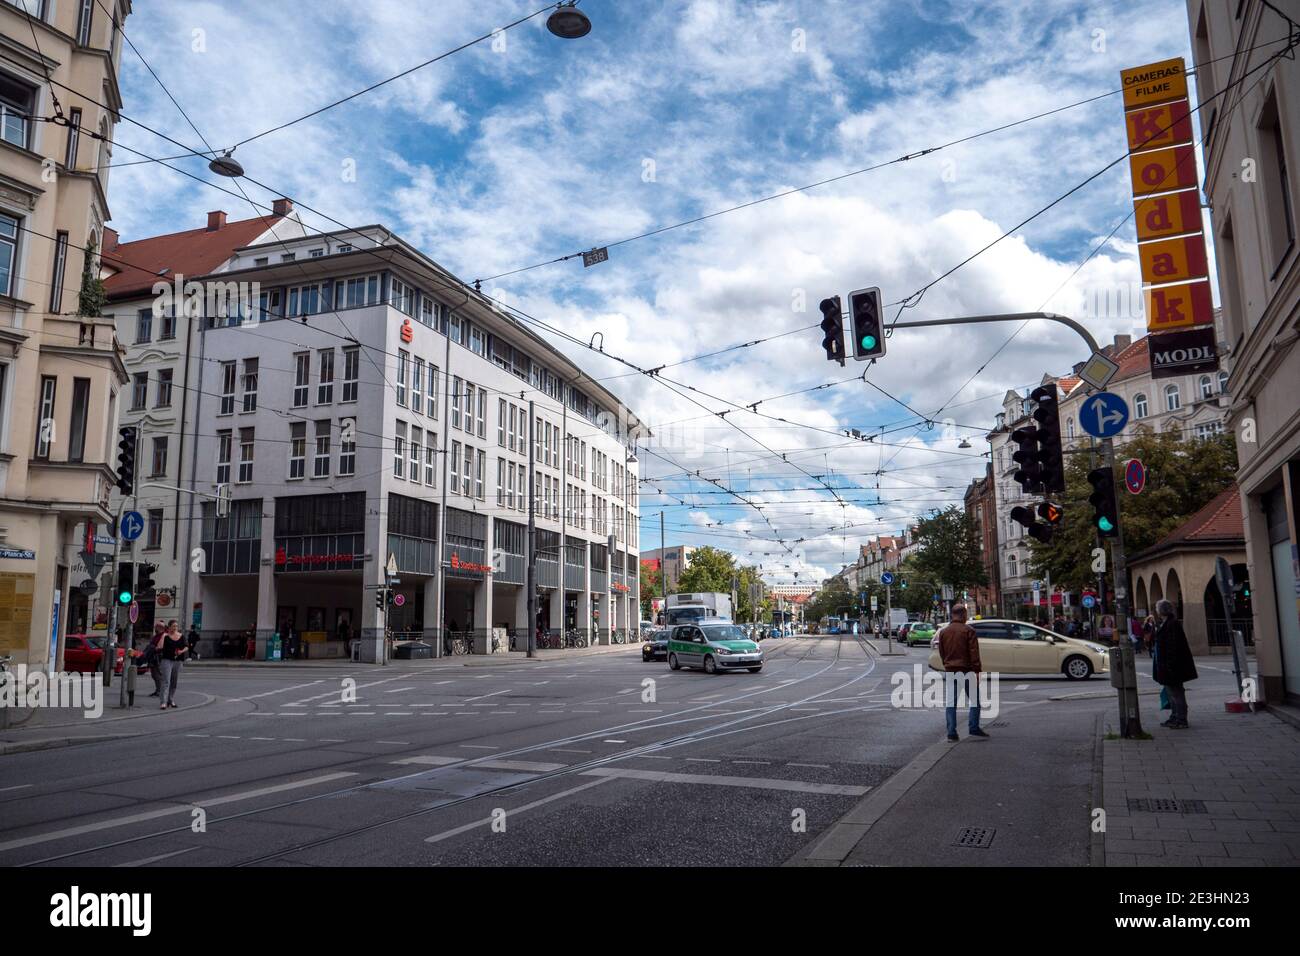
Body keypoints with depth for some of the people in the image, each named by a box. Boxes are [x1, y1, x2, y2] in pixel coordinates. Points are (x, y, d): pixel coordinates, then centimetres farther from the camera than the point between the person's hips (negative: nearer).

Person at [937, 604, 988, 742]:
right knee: (974, 701, 9)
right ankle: (973, 728, 4)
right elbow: (974, 653, -10)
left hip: (950, 672, 4)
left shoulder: (943, 632, 9)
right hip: (967, 671, -4)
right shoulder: (968, 630, -6)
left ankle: (951, 732, 2)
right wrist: (977, 671, -9)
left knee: (950, 703, 4)